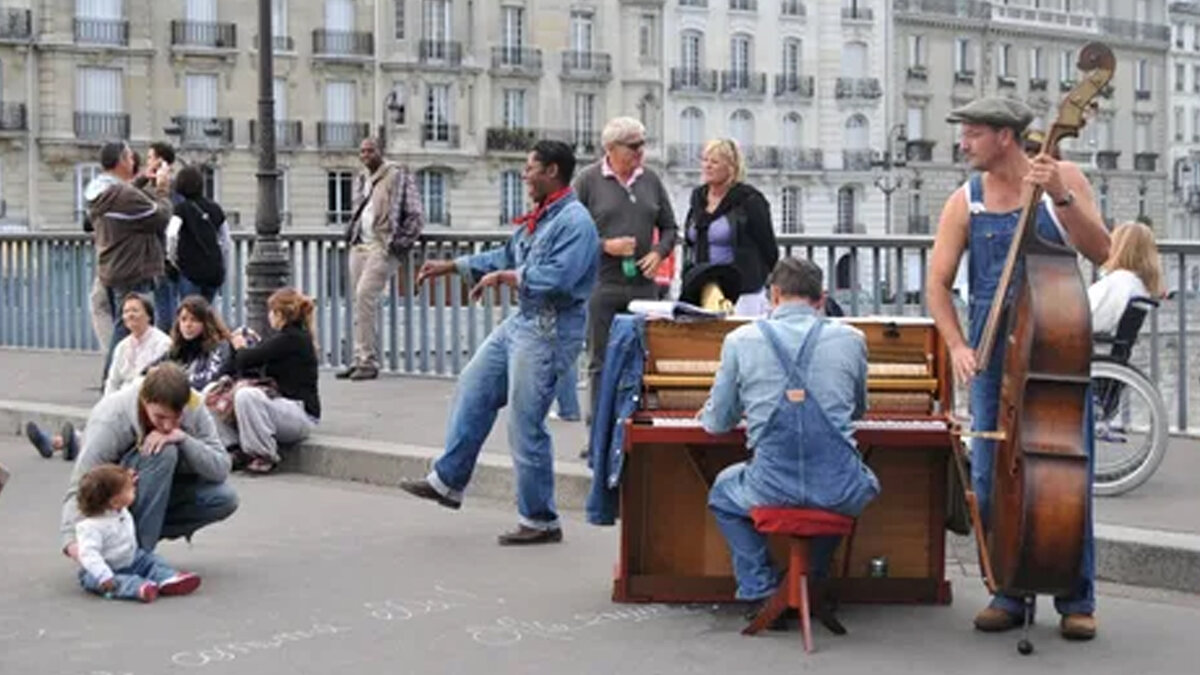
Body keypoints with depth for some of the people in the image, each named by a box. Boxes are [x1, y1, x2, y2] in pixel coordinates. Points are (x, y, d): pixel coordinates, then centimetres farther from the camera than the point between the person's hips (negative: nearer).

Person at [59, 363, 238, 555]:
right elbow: (80, 488, -30)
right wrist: (72, 540, -47)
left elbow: (221, 469, -22)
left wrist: (183, 438, -37)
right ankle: (138, 549, -22)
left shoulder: (193, 407, -19)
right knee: (162, 452, -33)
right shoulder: (110, 419, -30)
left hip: (163, 491, 5)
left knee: (224, 498, -22)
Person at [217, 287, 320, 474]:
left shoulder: (291, 339, -15)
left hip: (301, 413, -10)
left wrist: (240, 347, 4)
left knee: (245, 395, -34)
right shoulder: (294, 336, 14)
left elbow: (247, 360, -16)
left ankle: (265, 456, -20)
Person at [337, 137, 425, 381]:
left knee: (364, 295, -19)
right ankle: (361, 359, 12)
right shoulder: (361, 180, 18)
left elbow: (416, 215, -6)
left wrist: (400, 243, -11)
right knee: (361, 301, 6)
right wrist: (352, 233, 16)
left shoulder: (398, 175, -3)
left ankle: (368, 362, -16)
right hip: (360, 245, 7)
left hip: (382, 246, -7)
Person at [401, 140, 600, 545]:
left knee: (526, 427, -6)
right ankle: (447, 481, 28)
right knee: (472, 390, 16)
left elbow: (557, 278, -28)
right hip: (521, 321, 10)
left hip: (549, 332, -10)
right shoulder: (540, 218, 14)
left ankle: (540, 521, 7)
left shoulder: (575, 222, -17)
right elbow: (507, 256, 25)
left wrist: (504, 277, -17)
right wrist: (450, 267, 27)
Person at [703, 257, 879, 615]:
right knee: (866, 483, 37)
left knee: (722, 491, 33)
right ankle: (816, 582, 35)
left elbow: (717, 422, 12)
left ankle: (760, 589, 17)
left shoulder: (740, 340, 3)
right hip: (839, 492, 1)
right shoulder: (851, 339, 6)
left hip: (771, 489, -1)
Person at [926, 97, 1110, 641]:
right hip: (993, 357, 2)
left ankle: (1076, 600, 12)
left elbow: (1101, 253, -11)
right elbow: (938, 282, 1)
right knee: (991, 481, 3)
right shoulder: (966, 202, 3)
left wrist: (1060, 199, -24)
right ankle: (1010, 594, 18)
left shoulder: (1063, 178, -1)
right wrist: (957, 345, -13)